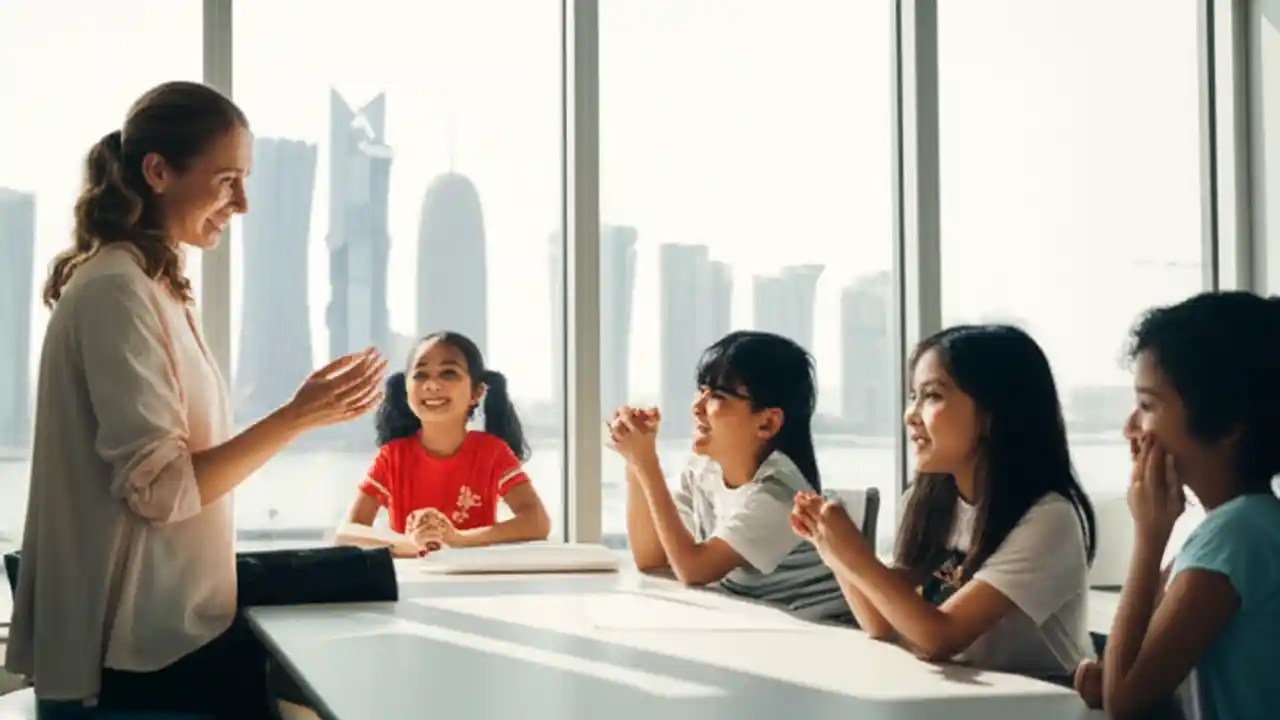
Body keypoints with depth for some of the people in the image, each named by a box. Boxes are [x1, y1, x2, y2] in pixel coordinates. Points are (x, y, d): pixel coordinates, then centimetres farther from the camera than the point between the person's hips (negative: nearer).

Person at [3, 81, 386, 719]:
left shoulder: (153, 288, 15)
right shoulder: (118, 291, -17)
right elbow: (158, 488, -23)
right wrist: (298, 416, -24)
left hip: (174, 627, 10)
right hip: (144, 647, -10)